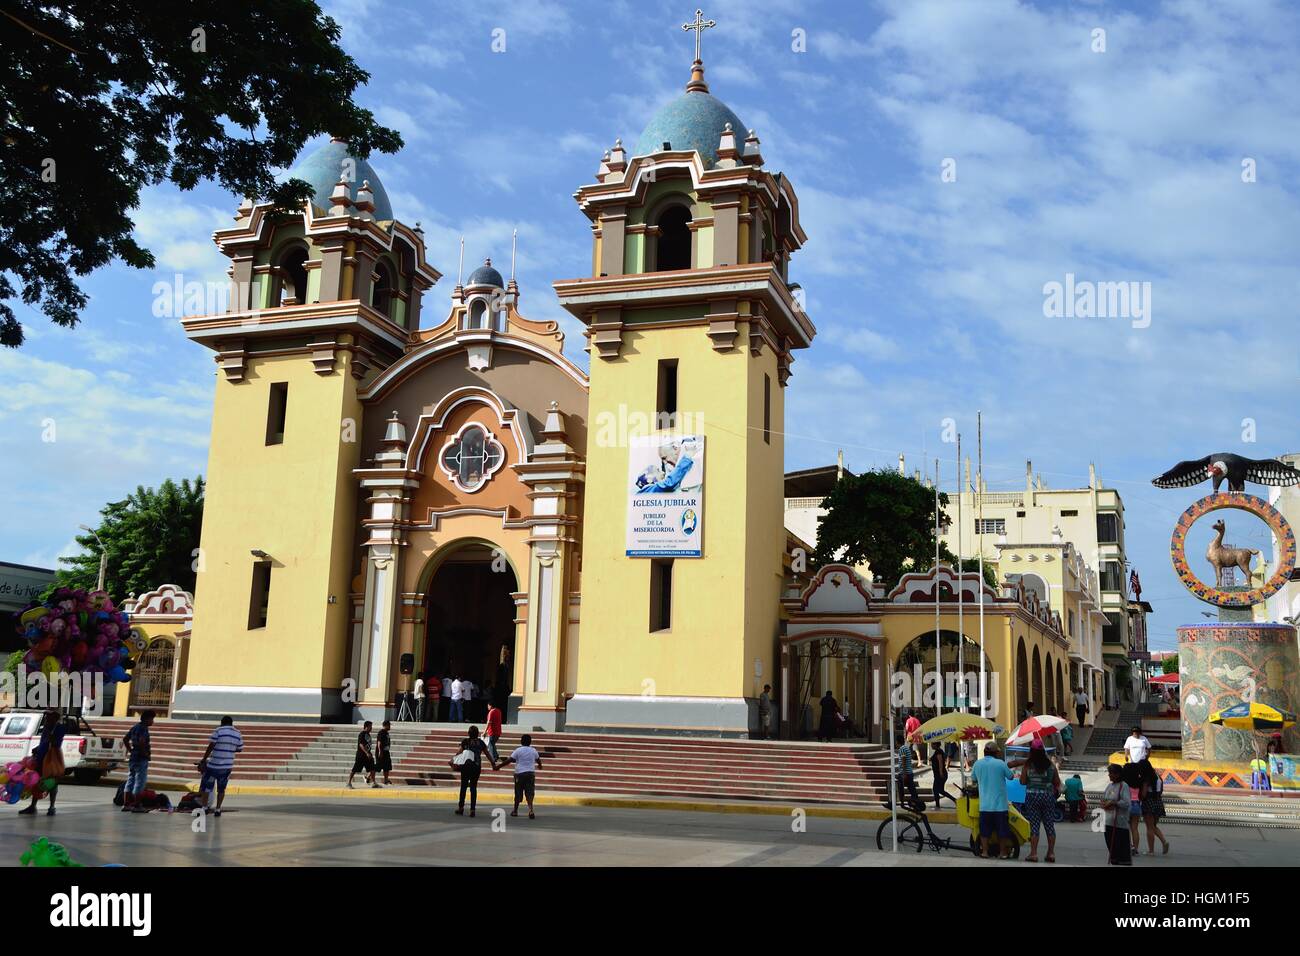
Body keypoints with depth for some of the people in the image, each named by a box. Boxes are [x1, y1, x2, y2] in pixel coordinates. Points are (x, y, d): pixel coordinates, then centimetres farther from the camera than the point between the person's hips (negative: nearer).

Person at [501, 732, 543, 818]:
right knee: (529, 793, -2)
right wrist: (539, 766, 46)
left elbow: (509, 760, -8)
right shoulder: (533, 750, 7)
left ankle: (515, 810, 23)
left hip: (520, 773, -2)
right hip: (531, 773, 2)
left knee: (518, 793, 10)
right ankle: (530, 809, -23)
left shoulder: (518, 750, -4)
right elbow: (538, 760, 24)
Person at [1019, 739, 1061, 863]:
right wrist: (1056, 790, 23)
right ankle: (1051, 853, 12)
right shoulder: (1050, 765, 1)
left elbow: (1022, 781, -5)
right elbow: (1057, 782, 4)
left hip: (1032, 796, -2)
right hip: (1048, 797, 2)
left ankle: (1033, 853, 0)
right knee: (1049, 825, 10)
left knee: (1034, 825, 1)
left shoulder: (1027, 765, -7)